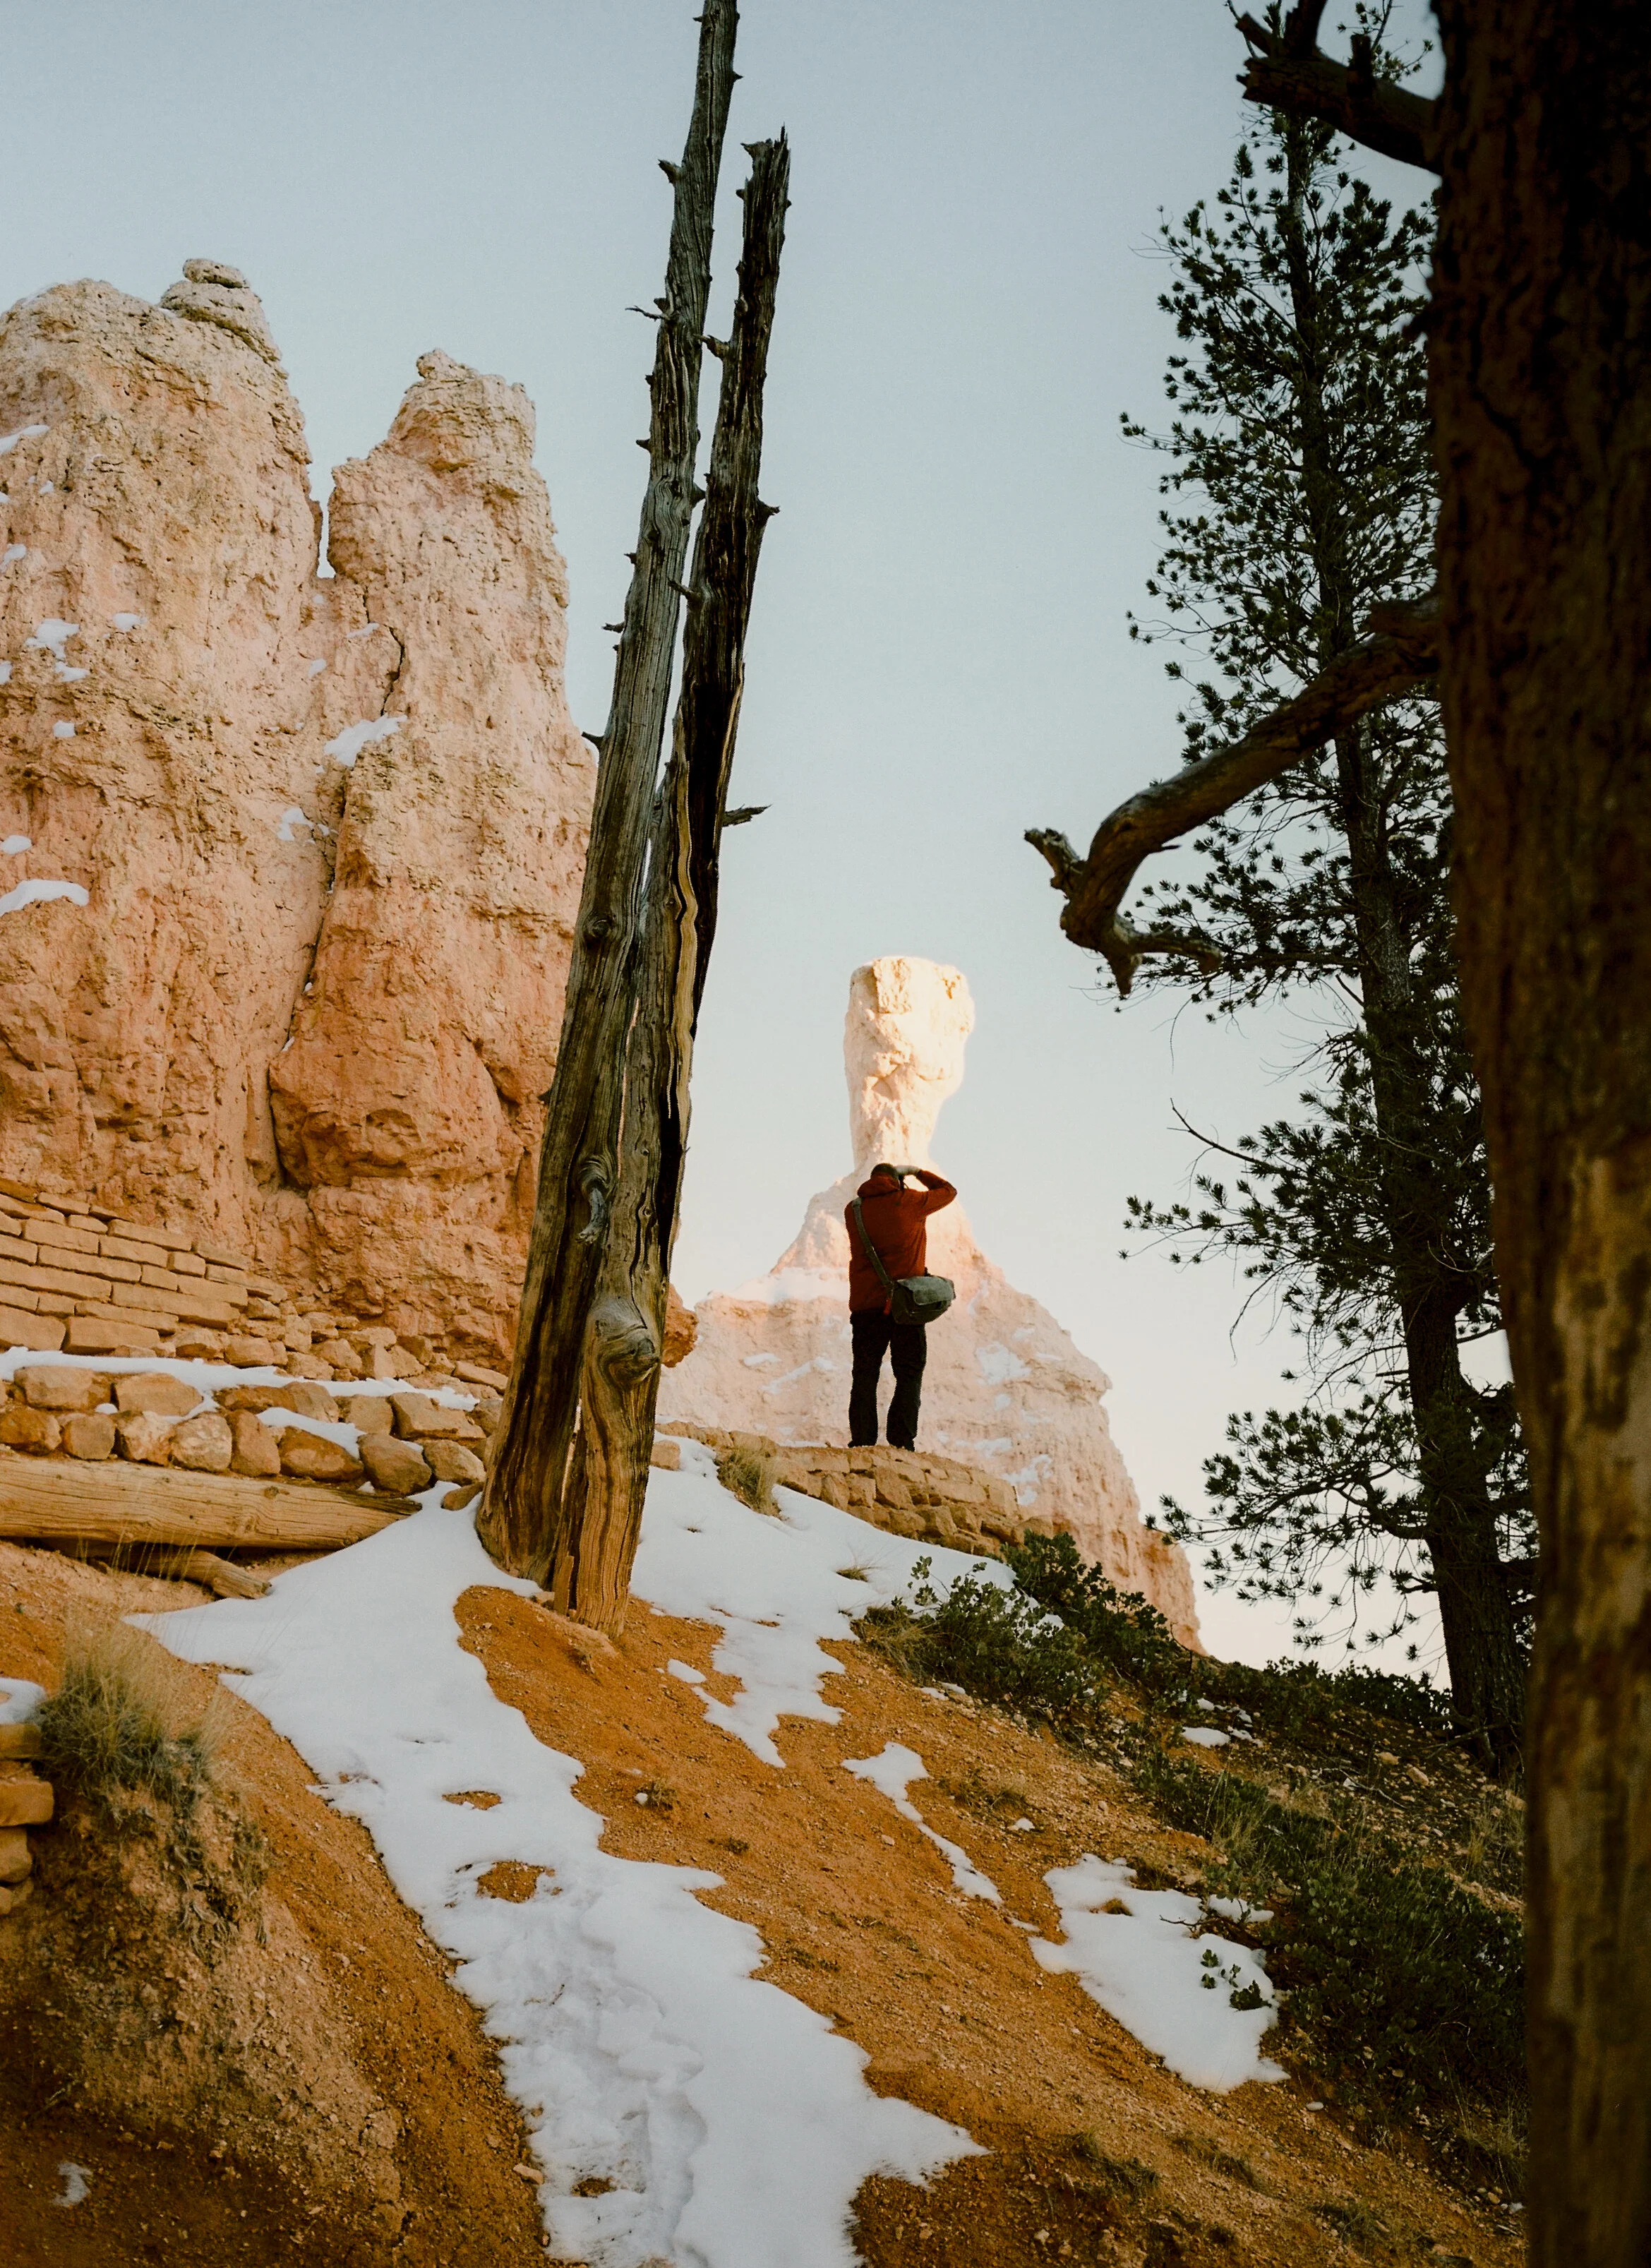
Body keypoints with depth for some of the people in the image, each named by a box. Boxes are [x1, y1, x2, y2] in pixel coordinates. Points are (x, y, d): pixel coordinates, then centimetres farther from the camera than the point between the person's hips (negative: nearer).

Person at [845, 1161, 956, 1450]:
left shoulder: (854, 1210, 6)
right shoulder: (909, 1202, -1)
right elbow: (948, 1191, 14)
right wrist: (917, 1172, 24)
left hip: (865, 1304, 3)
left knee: (865, 1377, 6)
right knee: (909, 1375, 2)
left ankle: (861, 1444, 0)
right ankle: (902, 1443, -8)